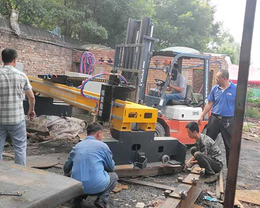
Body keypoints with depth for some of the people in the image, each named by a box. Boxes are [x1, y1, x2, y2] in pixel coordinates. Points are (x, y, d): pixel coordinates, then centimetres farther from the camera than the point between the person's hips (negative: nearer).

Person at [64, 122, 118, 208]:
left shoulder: (77, 146, 13)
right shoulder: (102, 145, 0)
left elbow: (66, 169, 21)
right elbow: (111, 167, 12)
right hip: (96, 187, -5)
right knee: (114, 176, 24)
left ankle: (79, 197, 11)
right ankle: (102, 200, 1)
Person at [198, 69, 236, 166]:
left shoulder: (235, 89, -6)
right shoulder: (215, 88, 4)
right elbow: (210, 103, 9)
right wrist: (202, 116, 5)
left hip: (228, 121, -3)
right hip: (214, 119, 3)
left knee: (229, 145, 7)